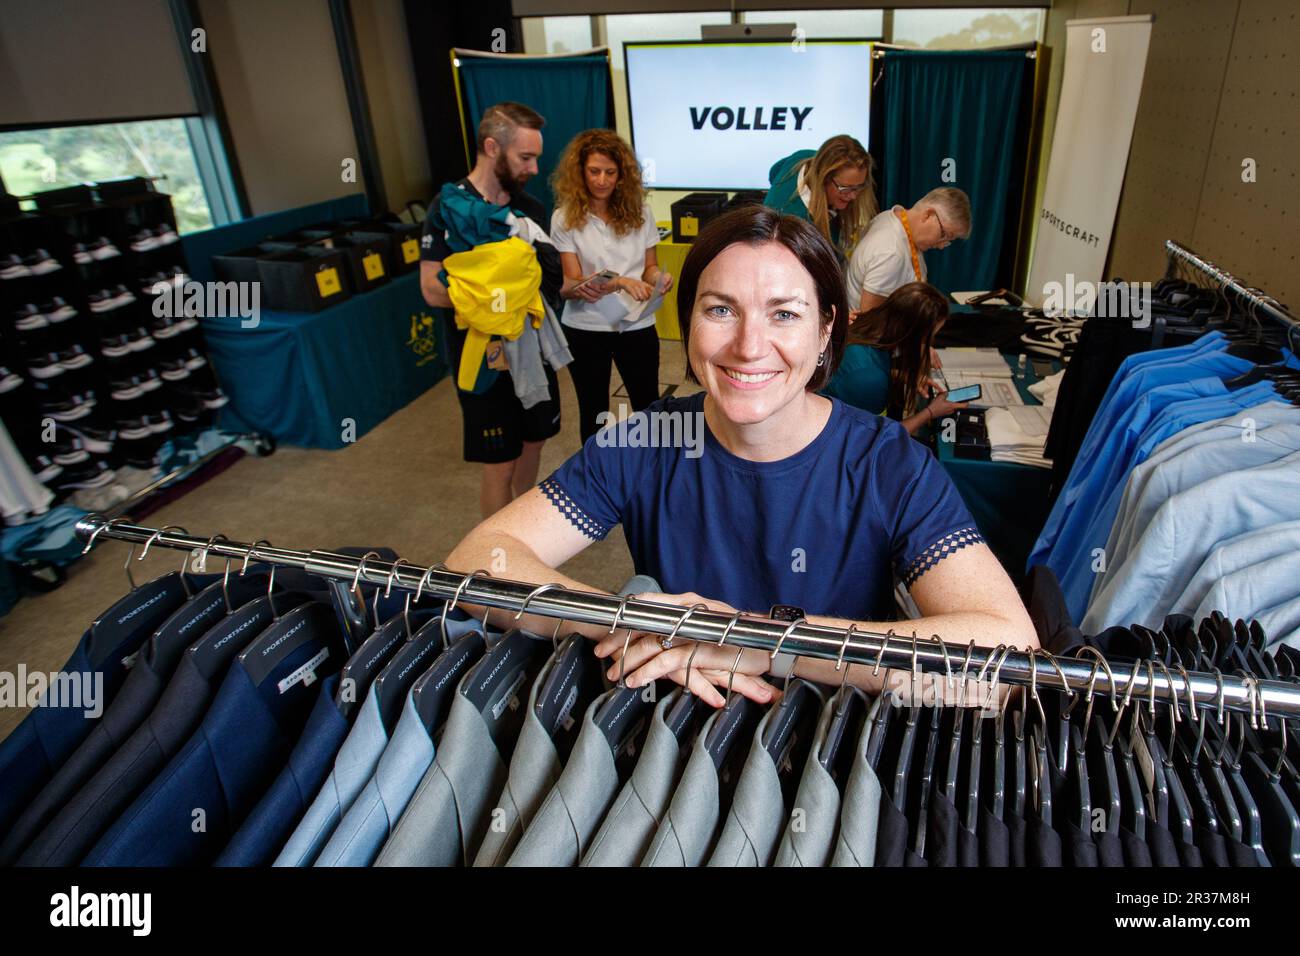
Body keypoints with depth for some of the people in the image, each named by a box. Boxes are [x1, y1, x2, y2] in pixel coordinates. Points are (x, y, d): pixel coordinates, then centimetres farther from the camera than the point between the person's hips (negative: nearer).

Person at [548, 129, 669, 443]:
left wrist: (658, 277, -18)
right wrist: (620, 282, -29)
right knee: (593, 413, 14)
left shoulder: (640, 211, -1)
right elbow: (569, 285, -12)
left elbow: (649, 266, 8)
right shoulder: (565, 218, -8)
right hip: (585, 329, -1)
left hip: (637, 326, 2)